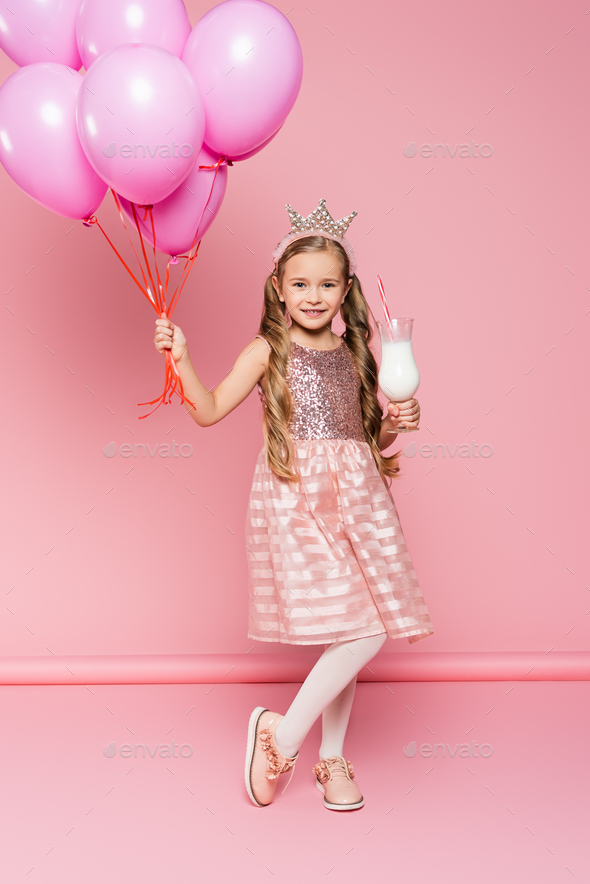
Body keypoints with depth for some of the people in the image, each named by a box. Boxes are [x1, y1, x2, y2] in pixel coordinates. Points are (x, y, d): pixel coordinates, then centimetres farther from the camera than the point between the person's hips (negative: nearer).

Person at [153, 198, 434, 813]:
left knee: (358, 629, 6)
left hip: (356, 497, 5)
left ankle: (332, 755, 21)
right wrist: (182, 360, -15)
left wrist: (399, 420, 1)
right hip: (294, 498, -5)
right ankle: (284, 734, 5)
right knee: (363, 629, -13)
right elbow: (210, 411, -2)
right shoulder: (268, 350, 0)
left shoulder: (353, 353, 13)